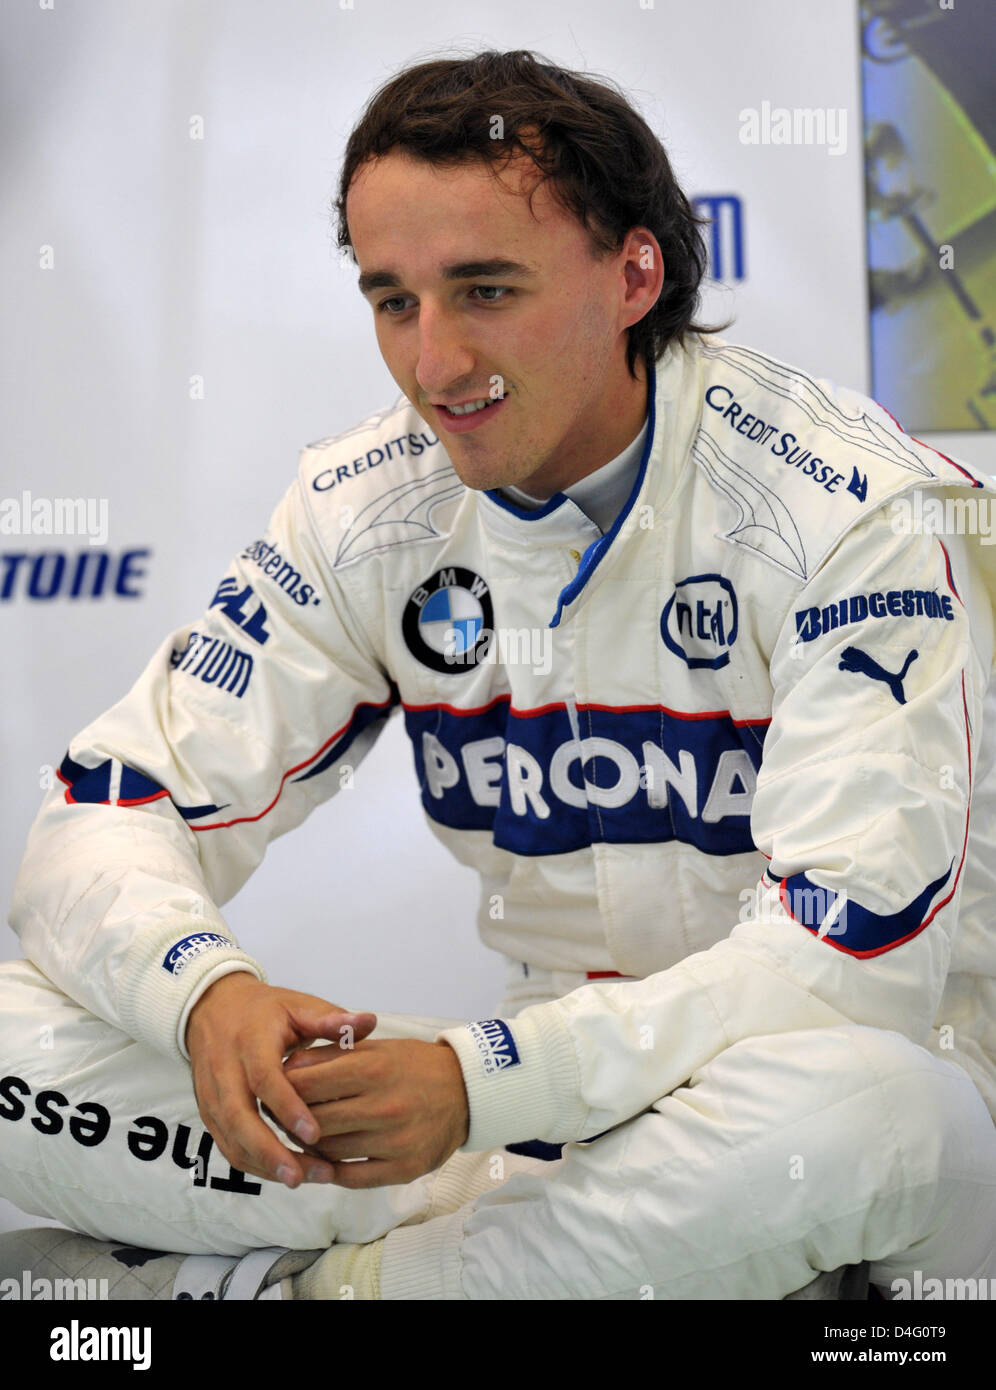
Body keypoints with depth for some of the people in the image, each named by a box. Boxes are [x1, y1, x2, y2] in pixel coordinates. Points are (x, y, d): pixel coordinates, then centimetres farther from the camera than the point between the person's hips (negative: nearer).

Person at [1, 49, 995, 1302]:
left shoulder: (851, 509, -17)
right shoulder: (367, 507, -3)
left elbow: (858, 946, -24)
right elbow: (112, 813, -5)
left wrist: (483, 1080, -32)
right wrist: (208, 993, -27)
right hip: (560, 1084, 3)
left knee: (848, 1111, -42)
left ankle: (308, 1283, -17)